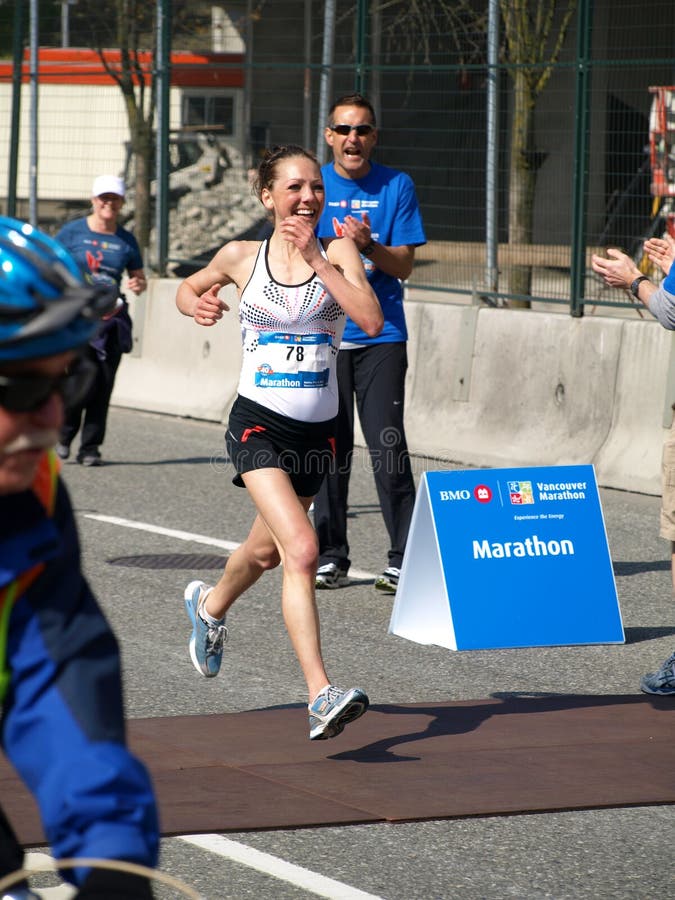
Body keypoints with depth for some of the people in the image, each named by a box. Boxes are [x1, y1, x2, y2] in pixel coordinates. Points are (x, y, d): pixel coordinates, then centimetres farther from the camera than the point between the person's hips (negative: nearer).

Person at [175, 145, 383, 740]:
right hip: (259, 423, -3)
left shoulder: (338, 253, -3)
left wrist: (317, 258, -22)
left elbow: (372, 321, -19)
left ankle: (211, 605, 57)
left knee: (267, 550, 23)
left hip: (318, 429, 3)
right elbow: (188, 288, 18)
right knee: (303, 550, -21)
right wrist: (197, 305, -5)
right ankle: (321, 696, -25)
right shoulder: (241, 257, -2)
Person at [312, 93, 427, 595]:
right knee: (329, 446, 4)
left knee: (388, 446, -9)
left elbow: (404, 265, 1)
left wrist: (369, 246, -18)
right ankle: (331, 556, 14)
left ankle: (404, 558, -5)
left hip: (381, 335, -2)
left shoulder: (397, 187, 4)